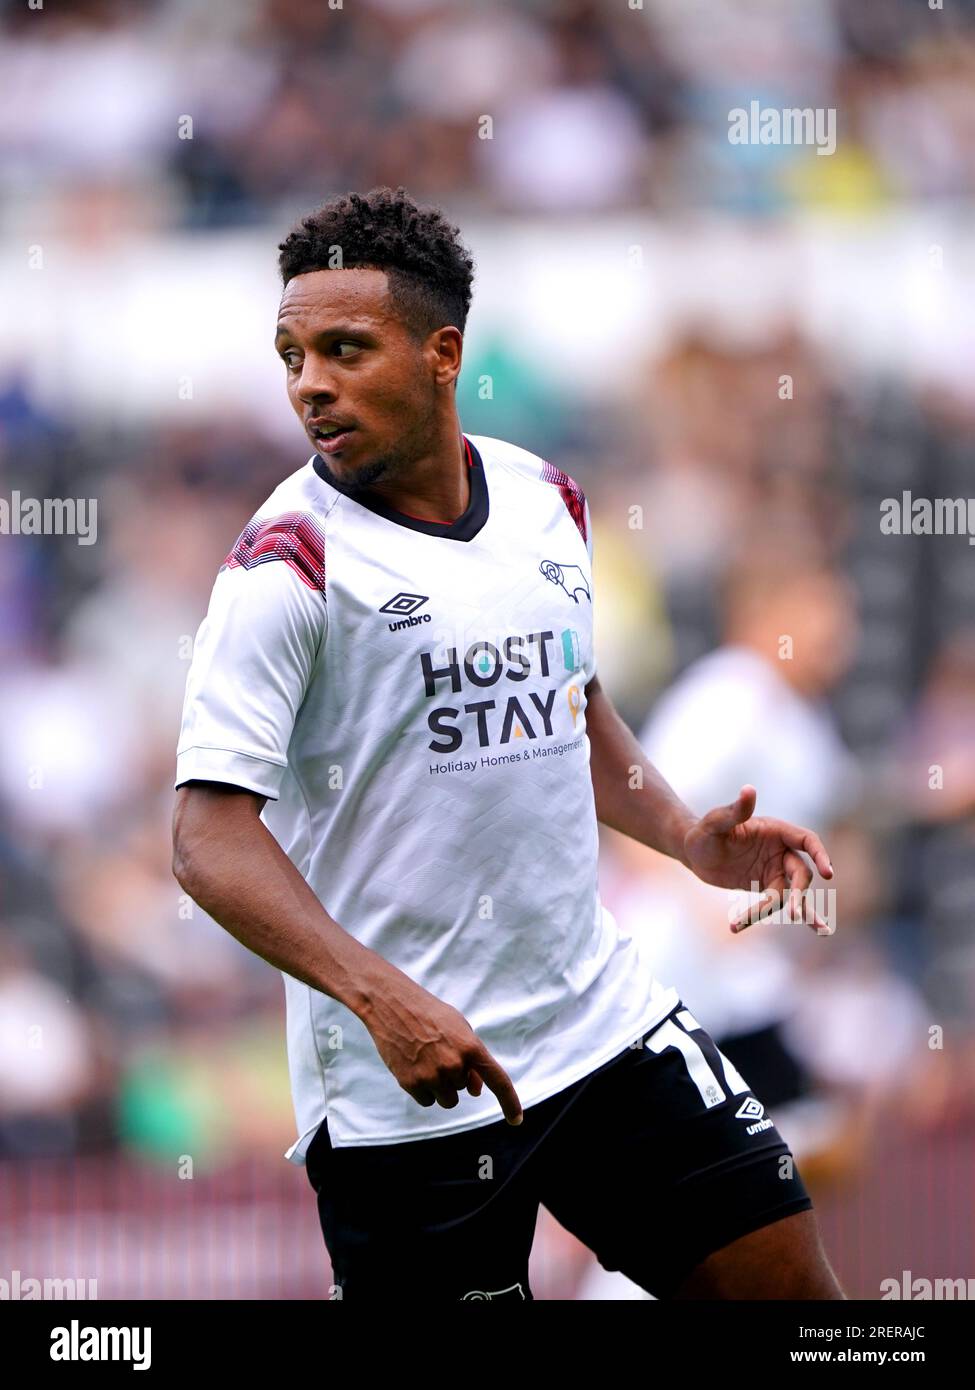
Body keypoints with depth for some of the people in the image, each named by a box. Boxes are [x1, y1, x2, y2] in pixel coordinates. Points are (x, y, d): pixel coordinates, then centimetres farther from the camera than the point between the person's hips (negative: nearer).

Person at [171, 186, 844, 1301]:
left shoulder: (547, 502, 7)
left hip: (607, 1020, 6)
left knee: (785, 1277, 3)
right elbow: (211, 839, -20)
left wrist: (689, 836, 9)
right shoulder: (293, 561, -13)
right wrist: (382, 996, -32)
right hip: (410, 1083, -6)